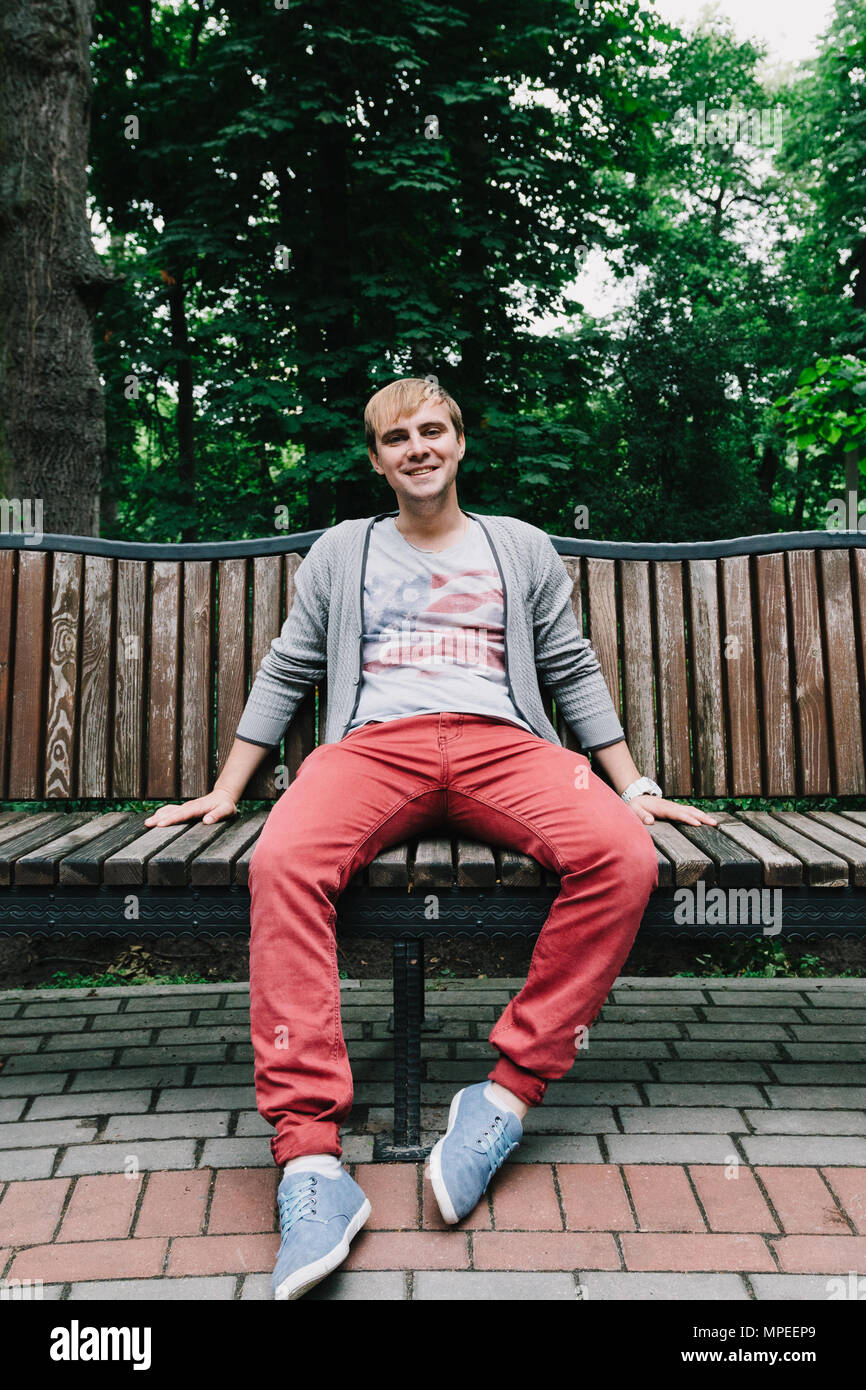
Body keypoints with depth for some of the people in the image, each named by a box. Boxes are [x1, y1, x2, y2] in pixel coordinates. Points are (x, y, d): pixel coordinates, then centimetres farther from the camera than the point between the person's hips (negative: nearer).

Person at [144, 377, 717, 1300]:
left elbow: (572, 673, 23)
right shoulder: (341, 551, 24)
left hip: (500, 741, 1)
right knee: (283, 862, -34)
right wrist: (225, 790, 16)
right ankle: (310, 1157, -31)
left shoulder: (522, 547, 24)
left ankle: (509, 1093, -20)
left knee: (622, 854, -31)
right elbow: (284, 674, 22)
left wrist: (635, 787, 15)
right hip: (375, 741, 0)